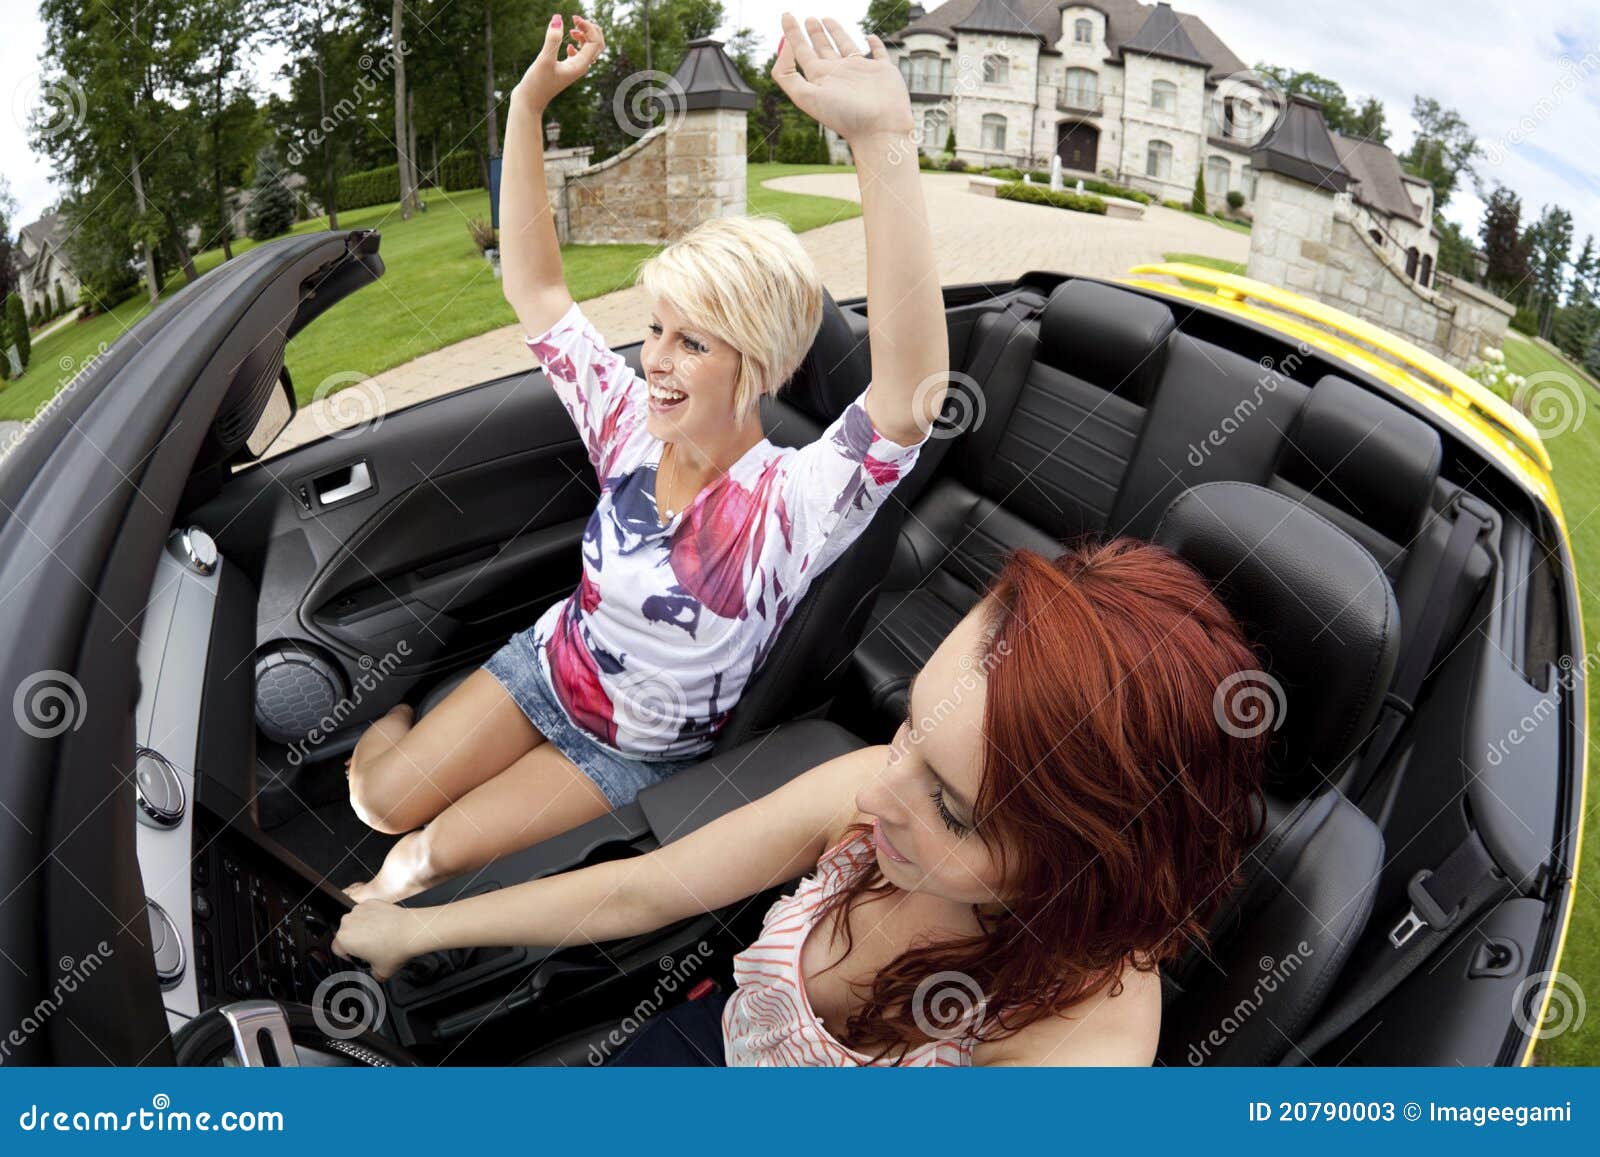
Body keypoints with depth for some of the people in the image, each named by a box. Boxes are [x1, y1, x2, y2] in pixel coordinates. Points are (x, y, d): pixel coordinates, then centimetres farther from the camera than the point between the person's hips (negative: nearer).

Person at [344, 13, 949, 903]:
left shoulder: (787, 504, -34)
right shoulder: (633, 426, -17)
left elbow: (913, 393, -54)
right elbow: (535, 287, -9)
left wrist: (884, 140, -65)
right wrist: (530, 103, -18)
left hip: (643, 748, -3)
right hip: (549, 663, 4)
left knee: (434, 851, 1)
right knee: (383, 802, 7)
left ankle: (407, 877, 36)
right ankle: (397, 719, 39)